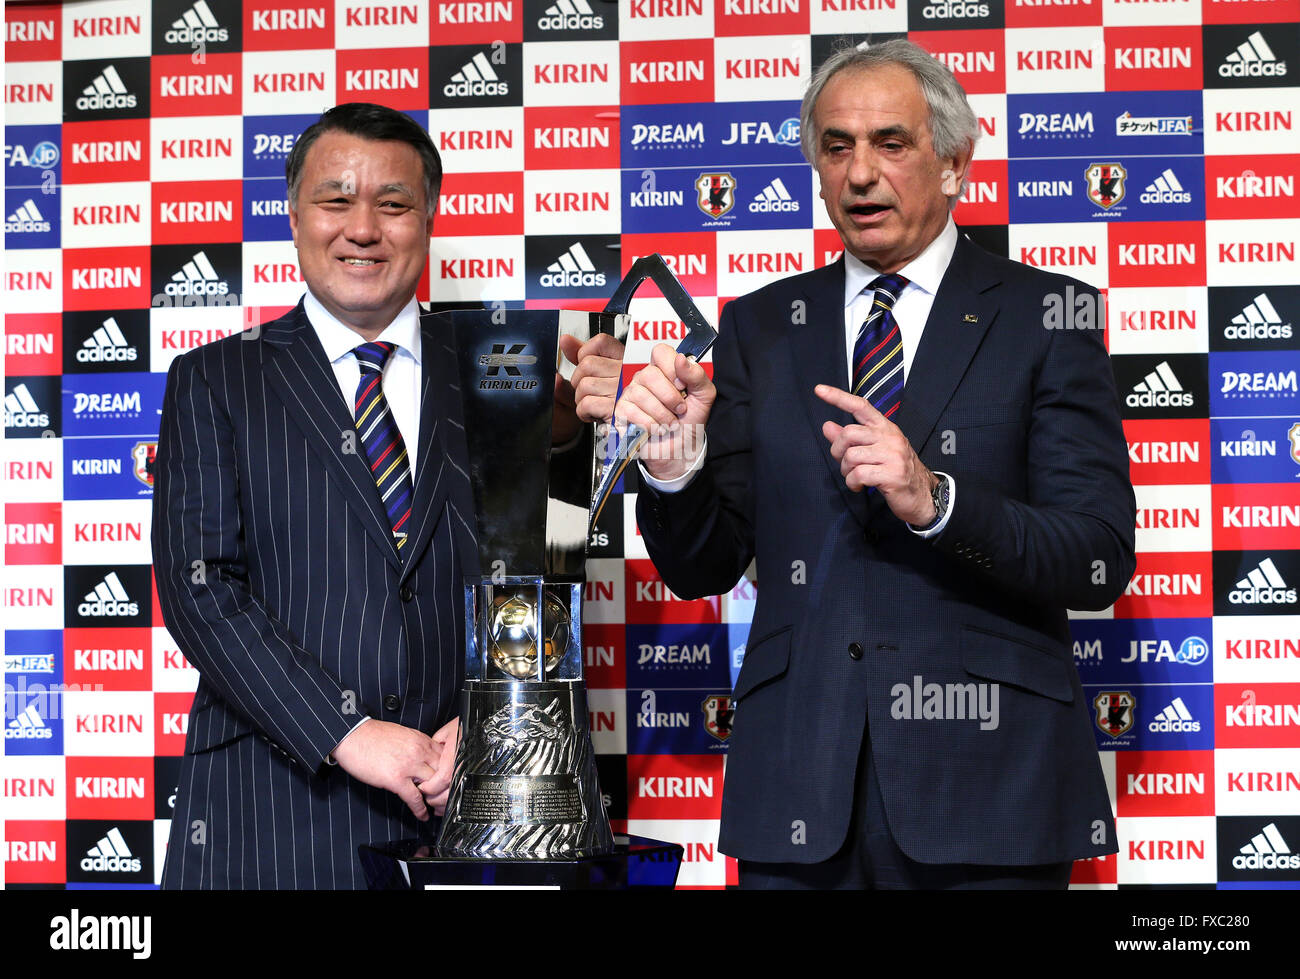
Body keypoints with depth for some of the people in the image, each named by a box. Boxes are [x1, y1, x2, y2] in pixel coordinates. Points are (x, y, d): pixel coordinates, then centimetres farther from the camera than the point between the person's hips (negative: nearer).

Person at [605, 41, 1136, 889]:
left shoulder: (1044, 315, 1)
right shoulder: (760, 327, 10)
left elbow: (1100, 564, -7)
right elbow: (702, 571, 8)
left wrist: (935, 499, -22)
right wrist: (674, 467, -13)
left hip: (985, 786, -2)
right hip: (797, 781, 2)